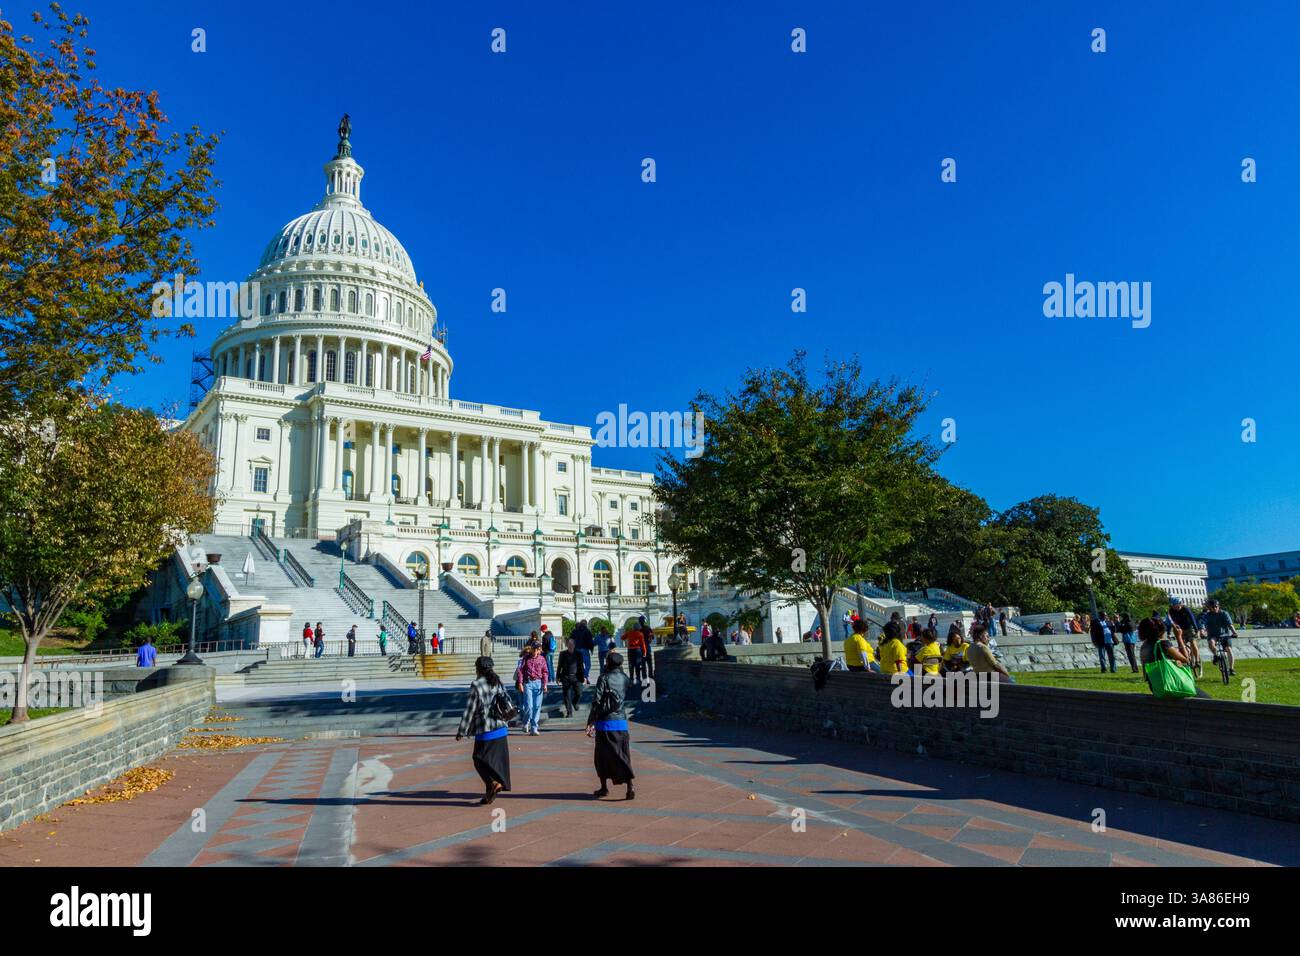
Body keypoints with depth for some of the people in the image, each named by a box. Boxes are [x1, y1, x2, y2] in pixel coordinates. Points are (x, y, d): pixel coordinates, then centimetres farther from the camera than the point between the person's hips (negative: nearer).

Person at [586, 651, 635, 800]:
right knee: (623, 754, 6)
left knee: (602, 755, 11)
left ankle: (604, 787, 18)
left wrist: (590, 722, -4)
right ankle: (630, 786, -6)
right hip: (621, 722, 3)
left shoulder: (604, 678, -9)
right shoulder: (624, 678, 3)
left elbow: (596, 701, -13)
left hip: (605, 722, -3)